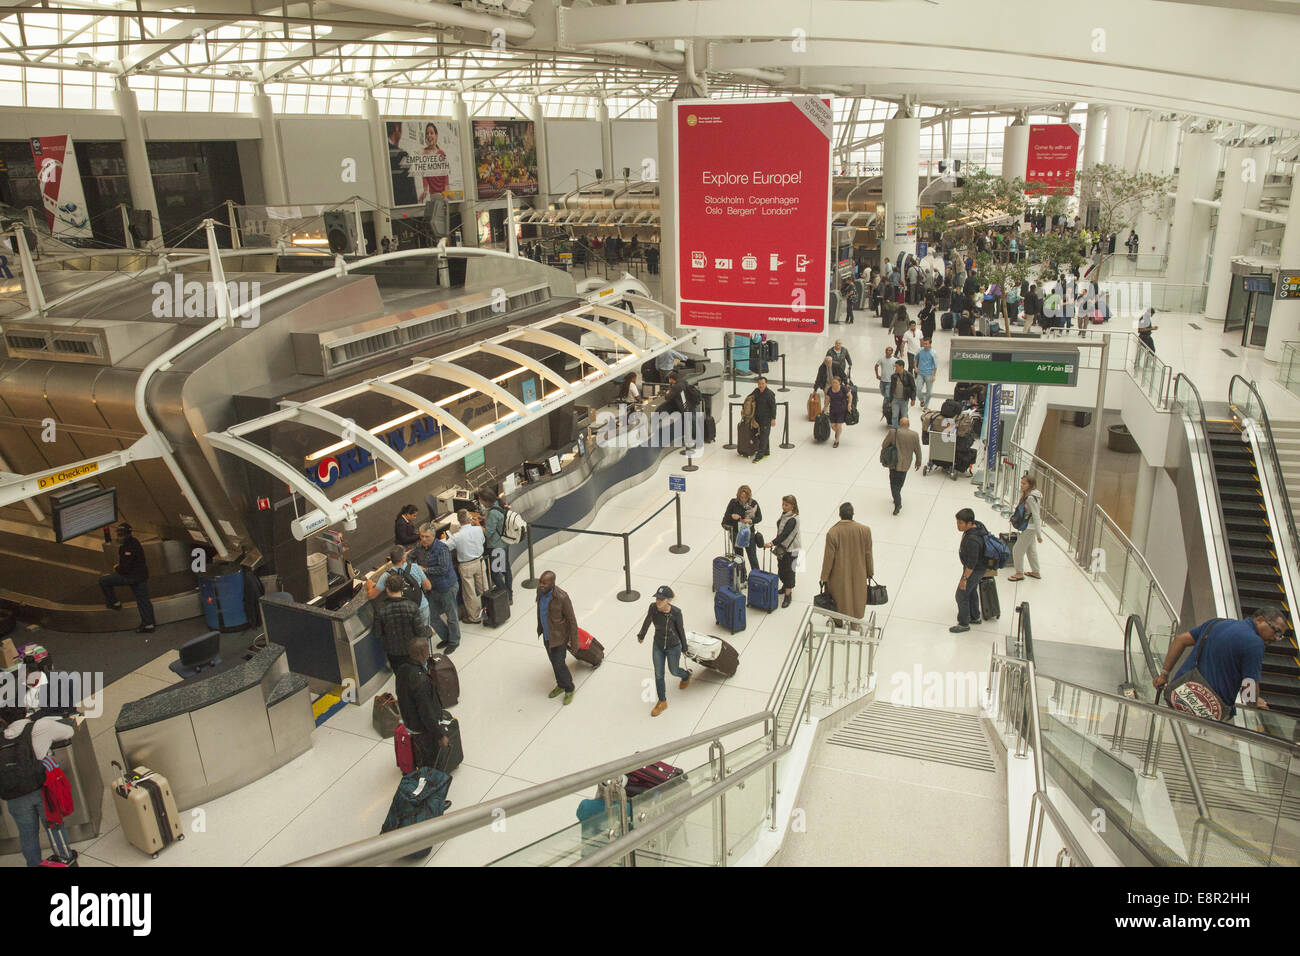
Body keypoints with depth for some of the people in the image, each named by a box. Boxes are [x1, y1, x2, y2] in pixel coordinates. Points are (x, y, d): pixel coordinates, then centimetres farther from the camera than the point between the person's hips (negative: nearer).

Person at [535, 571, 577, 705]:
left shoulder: (561, 597, -31)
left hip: (559, 636, -6)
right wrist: (540, 627, 21)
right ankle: (561, 685, 44)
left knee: (559, 664, 1)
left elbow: (571, 619, -20)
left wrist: (573, 640, -14)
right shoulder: (540, 591, -11)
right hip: (547, 634, 6)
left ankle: (569, 690, 26)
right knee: (554, 661, 21)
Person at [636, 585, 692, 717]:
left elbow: (681, 630, -14)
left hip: (673, 647, -3)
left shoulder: (676, 612, -31)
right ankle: (662, 702, 36)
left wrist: (684, 648, 0)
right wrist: (641, 635, 12)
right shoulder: (653, 607, -24)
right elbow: (647, 621, -3)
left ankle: (686, 675, 58)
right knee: (658, 675, 14)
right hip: (658, 646, 3)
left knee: (674, 671, 22)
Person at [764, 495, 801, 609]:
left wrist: (772, 543, -37)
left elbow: (784, 534, -32)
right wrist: (776, 544, 20)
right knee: (781, 568, 21)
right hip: (782, 546, 9)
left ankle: (788, 595, 10)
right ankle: (785, 587, 42)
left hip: (790, 549, -9)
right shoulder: (785, 514, 1)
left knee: (788, 571, 0)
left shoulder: (793, 520, -26)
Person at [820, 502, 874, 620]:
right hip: (858, 574, 2)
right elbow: (868, 554, -6)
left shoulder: (832, 533, -25)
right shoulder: (865, 530, -17)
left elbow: (829, 557, -16)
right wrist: (870, 572, 10)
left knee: (839, 600, 20)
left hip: (839, 576, -2)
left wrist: (824, 577, -3)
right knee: (857, 597, 23)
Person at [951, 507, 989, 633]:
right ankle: (975, 617, 45)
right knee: (972, 592, 26)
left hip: (975, 570, -10)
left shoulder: (972, 540, -39)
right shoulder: (977, 525, -10)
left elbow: (972, 563, -31)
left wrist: (964, 578, -20)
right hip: (980, 566, 10)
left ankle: (964, 624, 21)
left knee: (961, 595, 5)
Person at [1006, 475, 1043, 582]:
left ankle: (1019, 574, 15)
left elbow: (1036, 516, -25)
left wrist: (1039, 534, -22)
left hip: (1030, 528, -10)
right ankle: (1036, 572, 35)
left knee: (1017, 550, 1)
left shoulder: (1031, 498, -26)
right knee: (1031, 549, 22)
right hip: (1030, 527, 10)